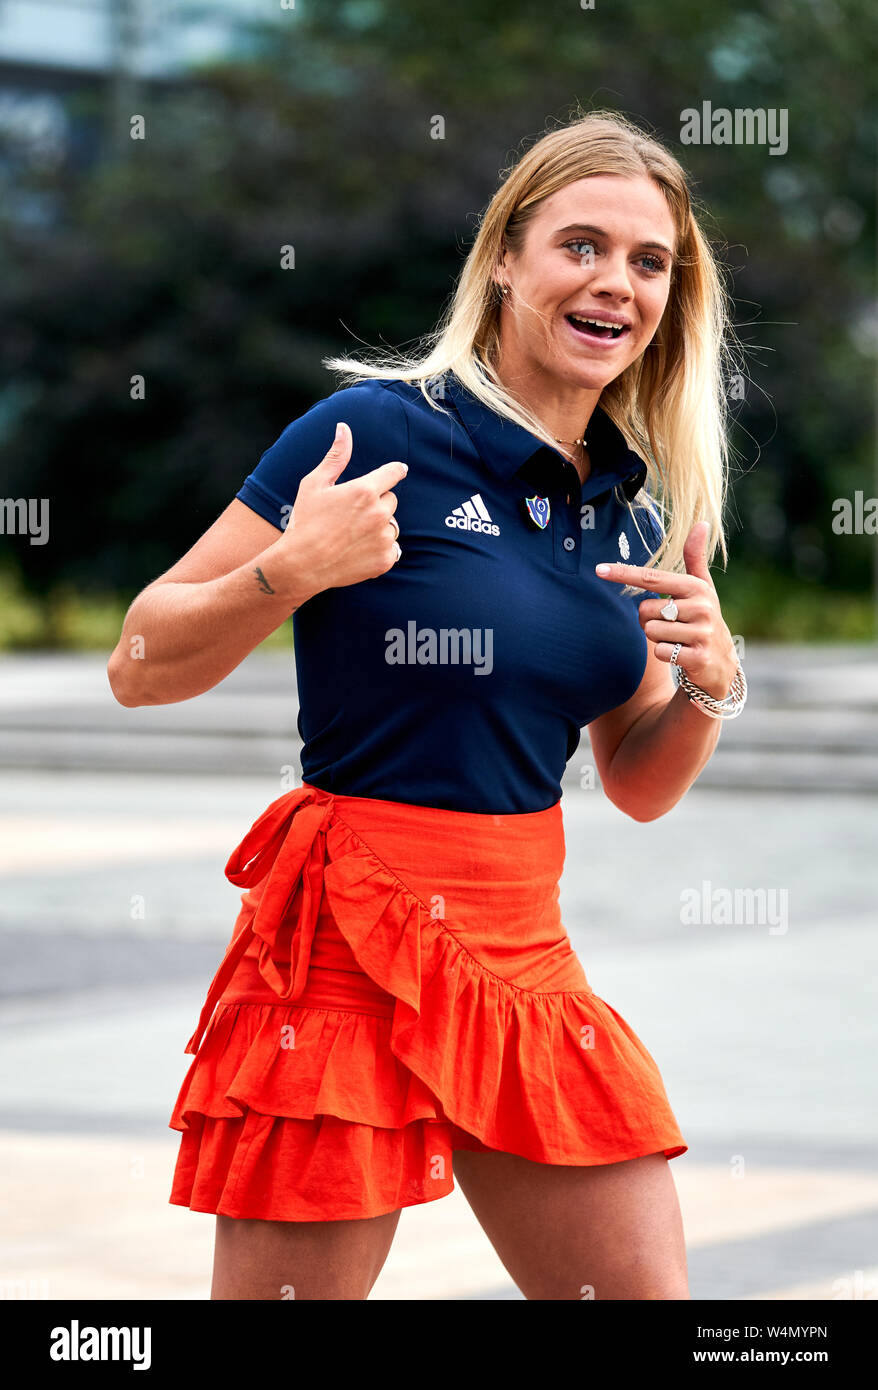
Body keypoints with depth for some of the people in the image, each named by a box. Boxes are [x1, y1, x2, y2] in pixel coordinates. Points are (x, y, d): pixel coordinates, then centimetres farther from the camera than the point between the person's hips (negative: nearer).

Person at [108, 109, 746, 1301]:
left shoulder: (633, 509, 10)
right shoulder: (378, 431, -9)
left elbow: (640, 786, 19)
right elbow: (141, 668, -8)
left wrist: (710, 686, 0)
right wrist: (290, 570, -24)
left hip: (524, 954, 7)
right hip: (353, 941, -6)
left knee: (645, 1295, 7)